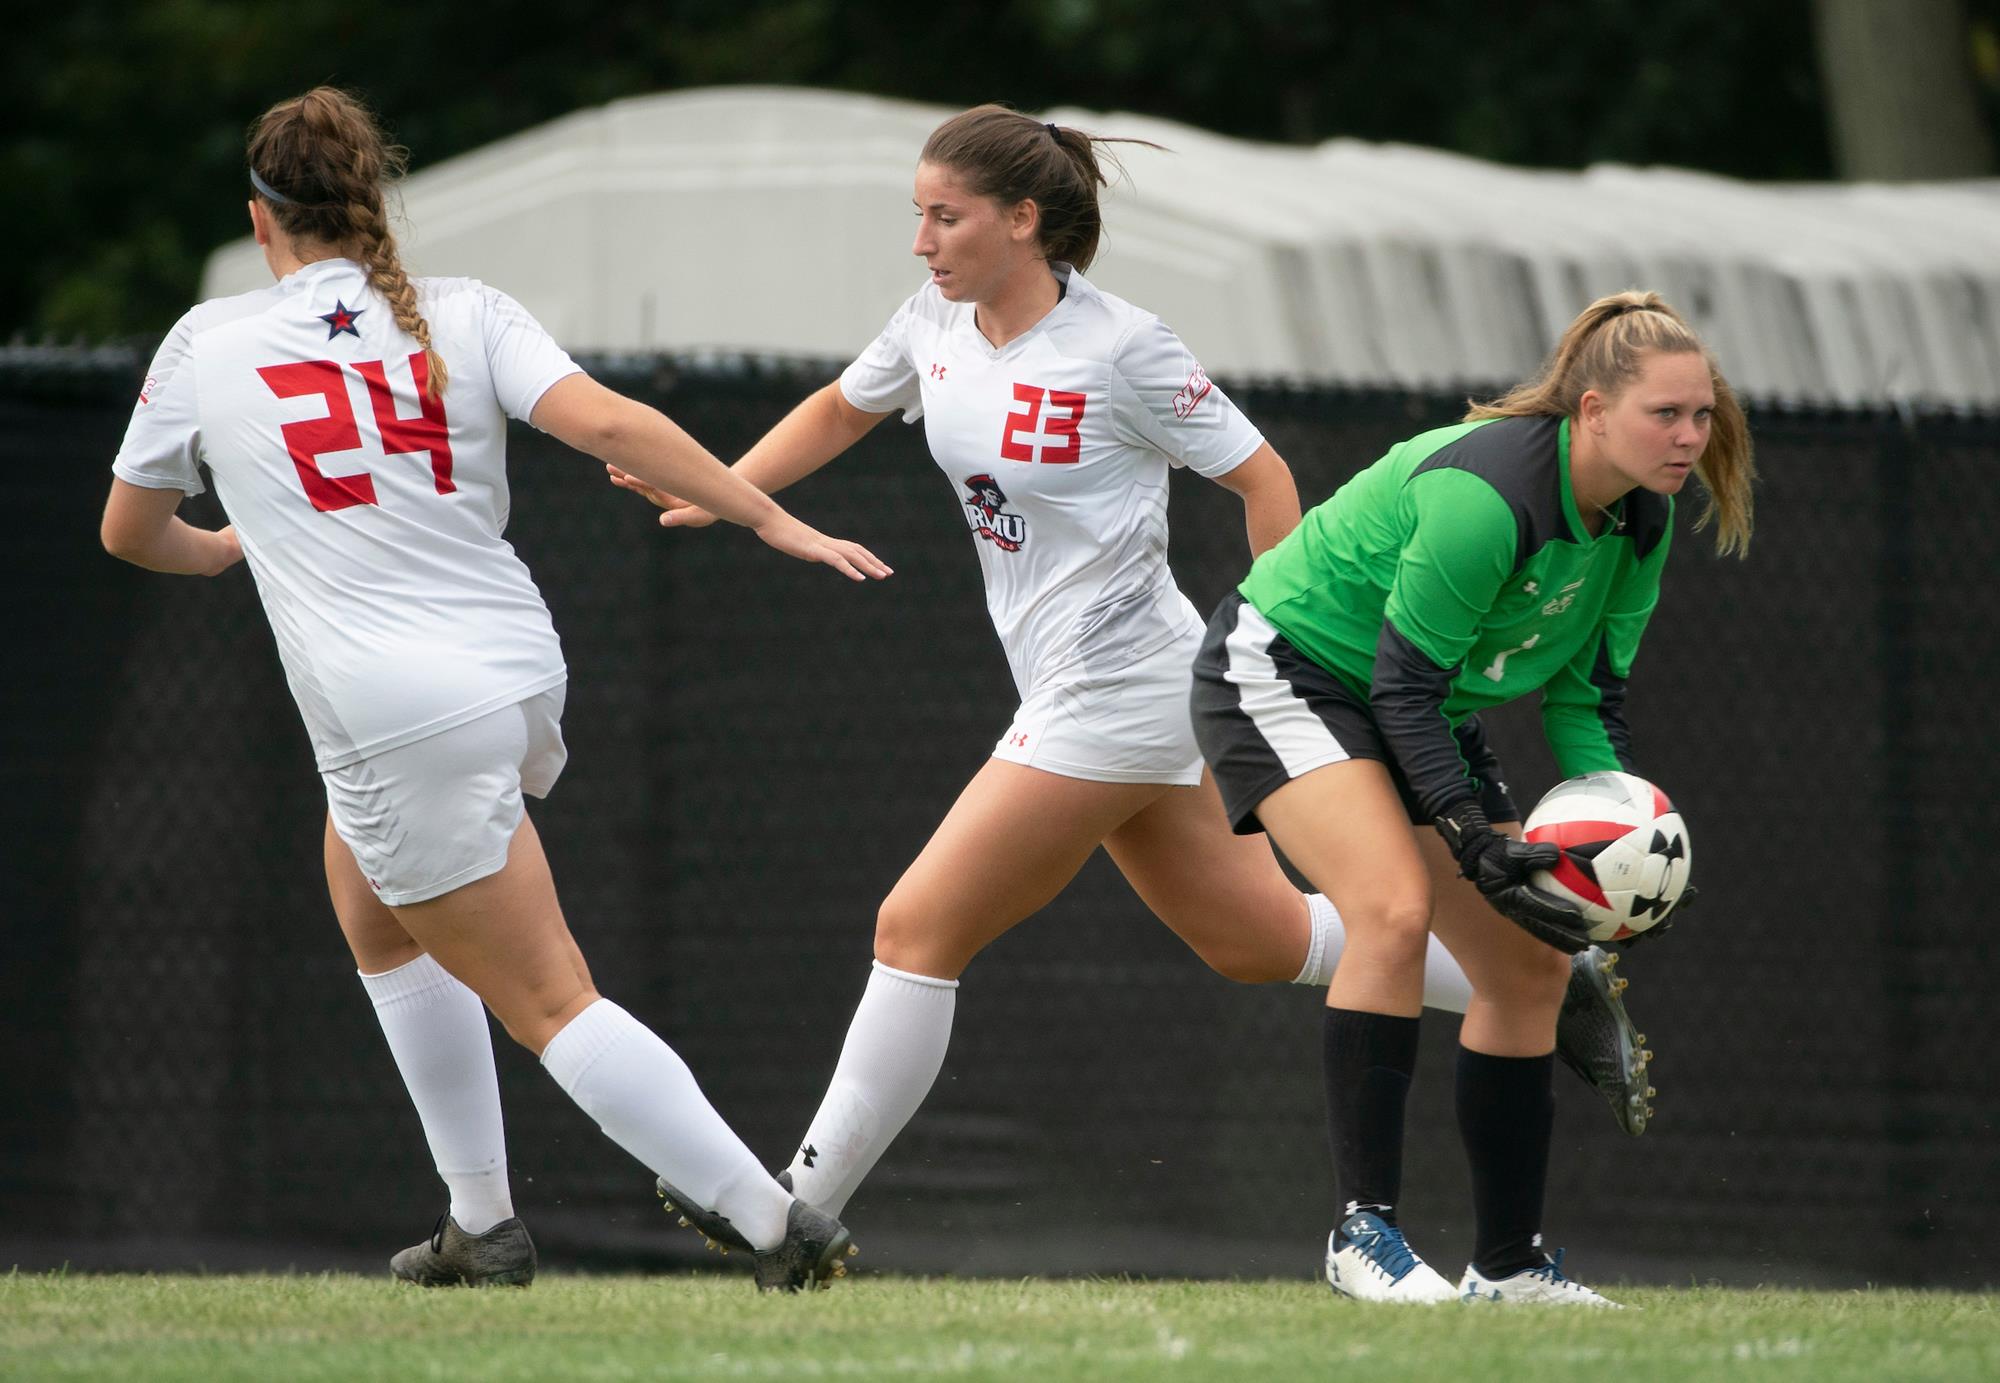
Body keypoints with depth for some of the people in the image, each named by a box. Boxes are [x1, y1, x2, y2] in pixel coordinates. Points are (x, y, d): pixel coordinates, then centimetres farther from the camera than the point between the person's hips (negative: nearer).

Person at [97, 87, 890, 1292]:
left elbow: (129, 530, 18)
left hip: (398, 723, -5)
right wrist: (776, 521, -7)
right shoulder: (464, 315, 4)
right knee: (375, 919, 29)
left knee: (552, 1005, -3)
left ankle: (778, 1223, -11)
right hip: (519, 671, 5)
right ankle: (482, 1226, 29)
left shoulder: (207, 344, 3)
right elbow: (609, 424, -11)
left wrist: (219, 550, 40)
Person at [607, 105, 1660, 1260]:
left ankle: (802, 1210, -2)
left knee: (919, 931, -8)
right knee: (1260, 941, 16)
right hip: (1072, 691, 9)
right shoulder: (938, 323, 5)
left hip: (1116, 695, -9)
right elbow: (841, 410, 24)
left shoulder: (1120, 349, -17)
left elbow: (1261, 478, -9)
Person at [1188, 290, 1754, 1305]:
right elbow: (1404, 687, -29)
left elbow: (1588, 697, 1)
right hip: (1285, 673, -9)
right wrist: (1477, 846, -32)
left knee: (1530, 963, 4)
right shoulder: (1486, 495, -33)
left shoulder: (1639, 523, -5)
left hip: (1423, 711, 9)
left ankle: (1506, 1264, 13)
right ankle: (1363, 1230, -27)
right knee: (1396, 906, -30)